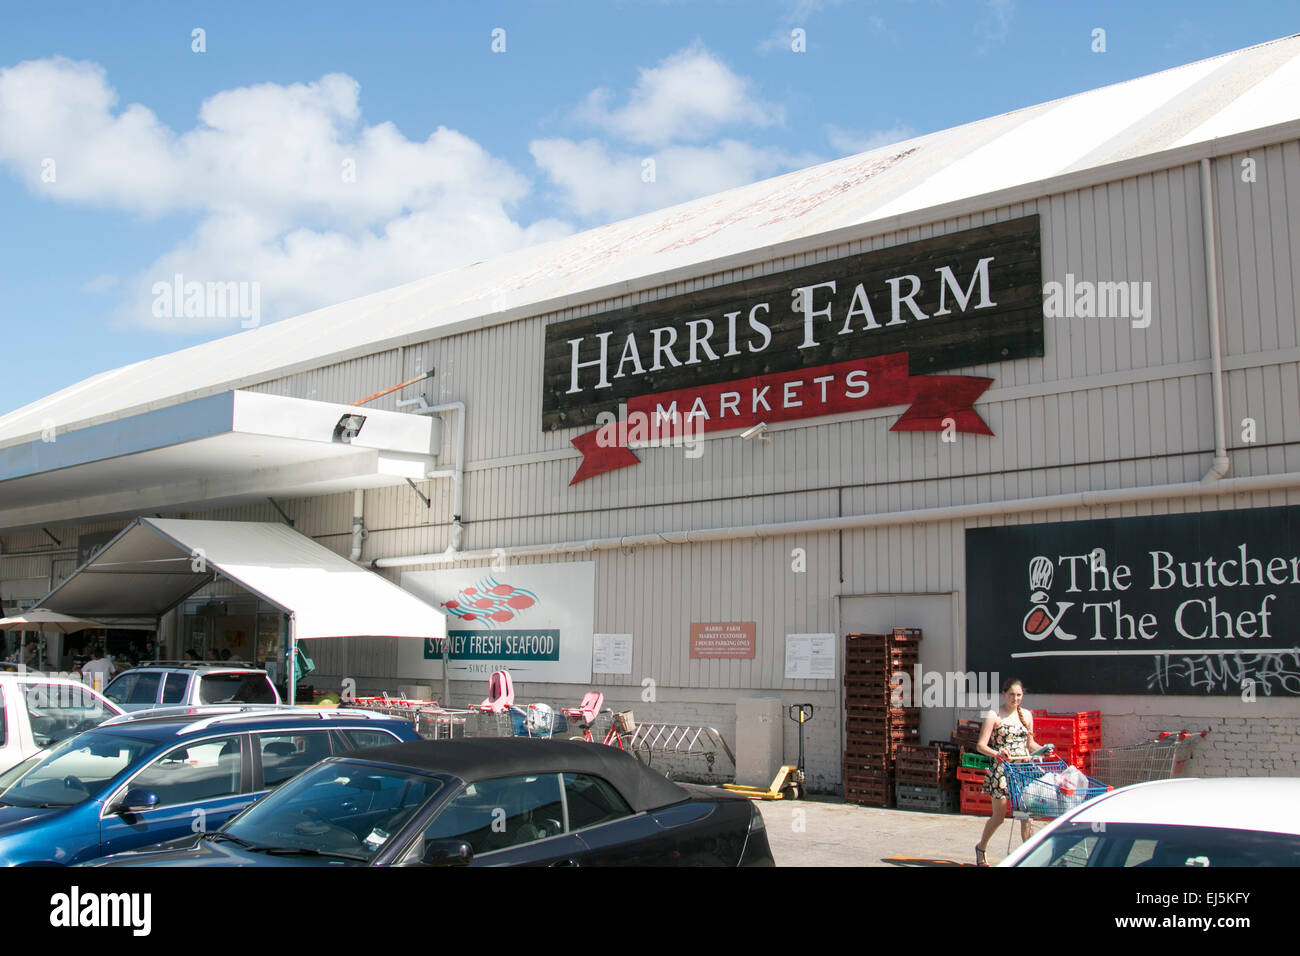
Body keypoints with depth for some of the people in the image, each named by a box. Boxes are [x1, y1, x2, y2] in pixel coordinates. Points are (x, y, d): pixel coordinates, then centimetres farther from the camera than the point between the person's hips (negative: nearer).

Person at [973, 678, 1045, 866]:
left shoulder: (1026, 715, 12)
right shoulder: (994, 715, -3)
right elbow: (981, 745, -8)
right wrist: (997, 753, -26)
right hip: (1001, 769, -4)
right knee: (999, 815, 2)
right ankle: (981, 847, 24)